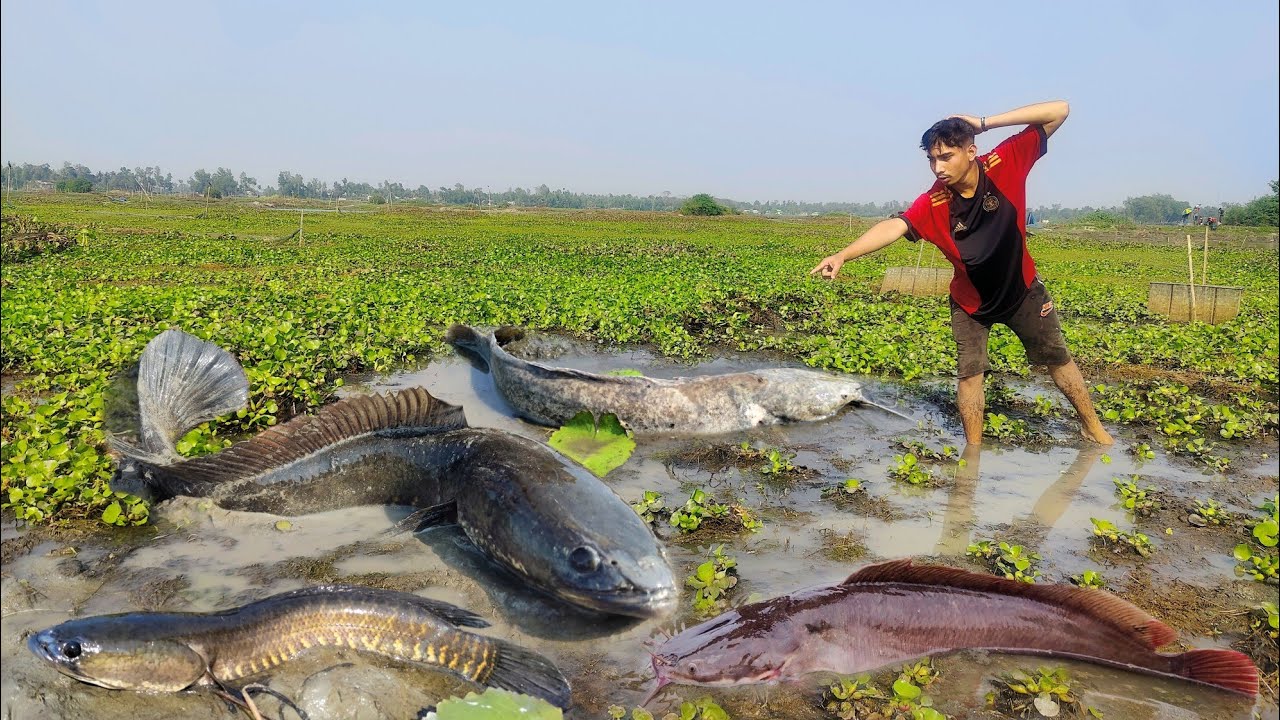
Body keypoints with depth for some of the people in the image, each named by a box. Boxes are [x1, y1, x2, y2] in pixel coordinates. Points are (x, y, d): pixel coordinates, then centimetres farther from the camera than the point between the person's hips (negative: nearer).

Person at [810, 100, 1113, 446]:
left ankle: (1092, 426, 36)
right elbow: (893, 226, -42)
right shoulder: (933, 204, -26)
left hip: (1022, 289, 1)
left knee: (1057, 357, 15)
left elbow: (1059, 110, -24)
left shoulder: (1005, 164, -24)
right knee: (970, 371, -4)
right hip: (970, 302, -1)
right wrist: (842, 255, -58)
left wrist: (984, 123, -31)